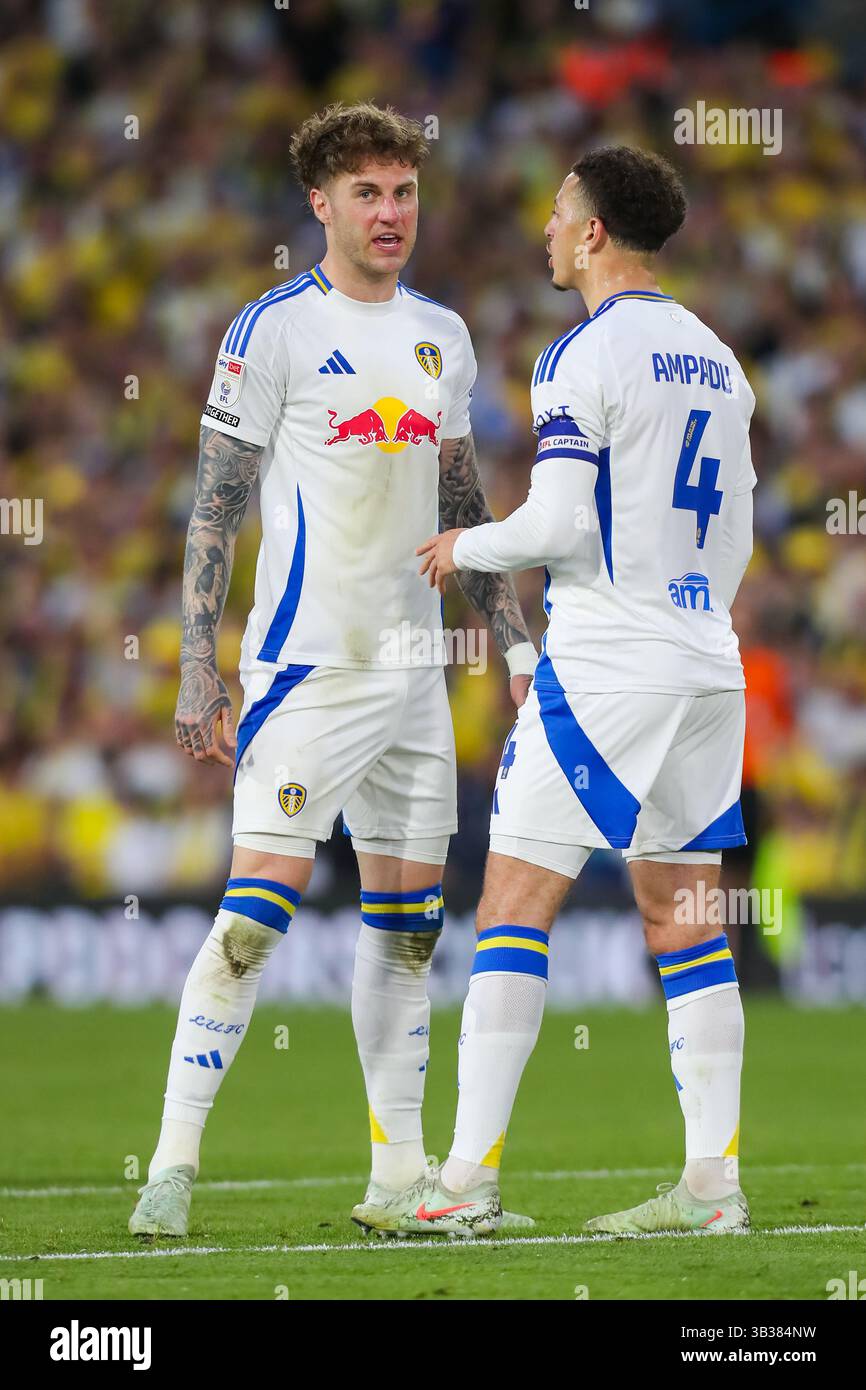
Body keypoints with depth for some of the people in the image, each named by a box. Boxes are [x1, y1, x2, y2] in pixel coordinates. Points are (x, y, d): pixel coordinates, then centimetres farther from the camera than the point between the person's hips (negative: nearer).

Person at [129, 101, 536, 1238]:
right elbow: (215, 511, -7)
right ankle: (174, 1160, -10)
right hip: (308, 664, -6)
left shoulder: (441, 335, 13)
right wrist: (200, 669, -12)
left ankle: (399, 1168, 14)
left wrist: (518, 642, 17)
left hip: (414, 669, 6)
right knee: (259, 908, -13)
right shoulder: (274, 330, -6)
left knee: (408, 918, 8)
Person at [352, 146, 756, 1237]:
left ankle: (469, 1177, -8)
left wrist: (466, 547, 2)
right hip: (706, 669, 8)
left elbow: (558, 524, -16)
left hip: (601, 672, -8)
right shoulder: (717, 361, 14)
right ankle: (712, 1180, 4)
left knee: (514, 904, -5)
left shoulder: (583, 357, -11)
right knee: (685, 920, 8)